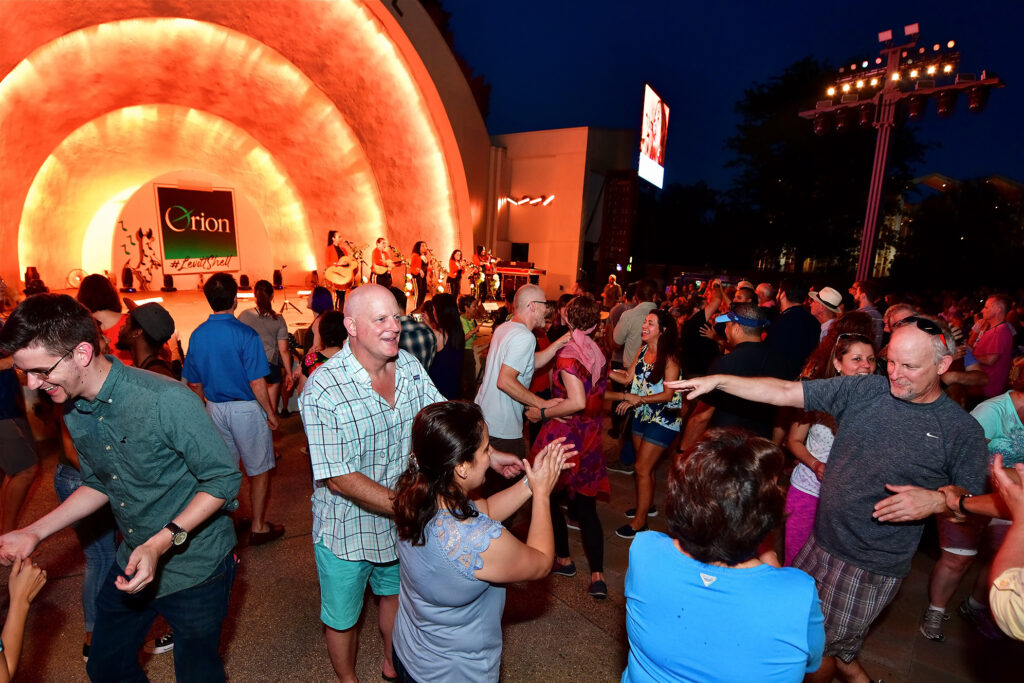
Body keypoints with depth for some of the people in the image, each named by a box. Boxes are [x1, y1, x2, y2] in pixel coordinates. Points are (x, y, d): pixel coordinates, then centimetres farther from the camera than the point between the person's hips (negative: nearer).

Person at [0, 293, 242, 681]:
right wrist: (33, 533, 3)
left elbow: (224, 479, -23)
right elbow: (99, 485, 13)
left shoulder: (166, 400, -28)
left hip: (195, 565, -7)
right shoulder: (73, 411, -2)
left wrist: (162, 543, -29)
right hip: (132, 562, 7)